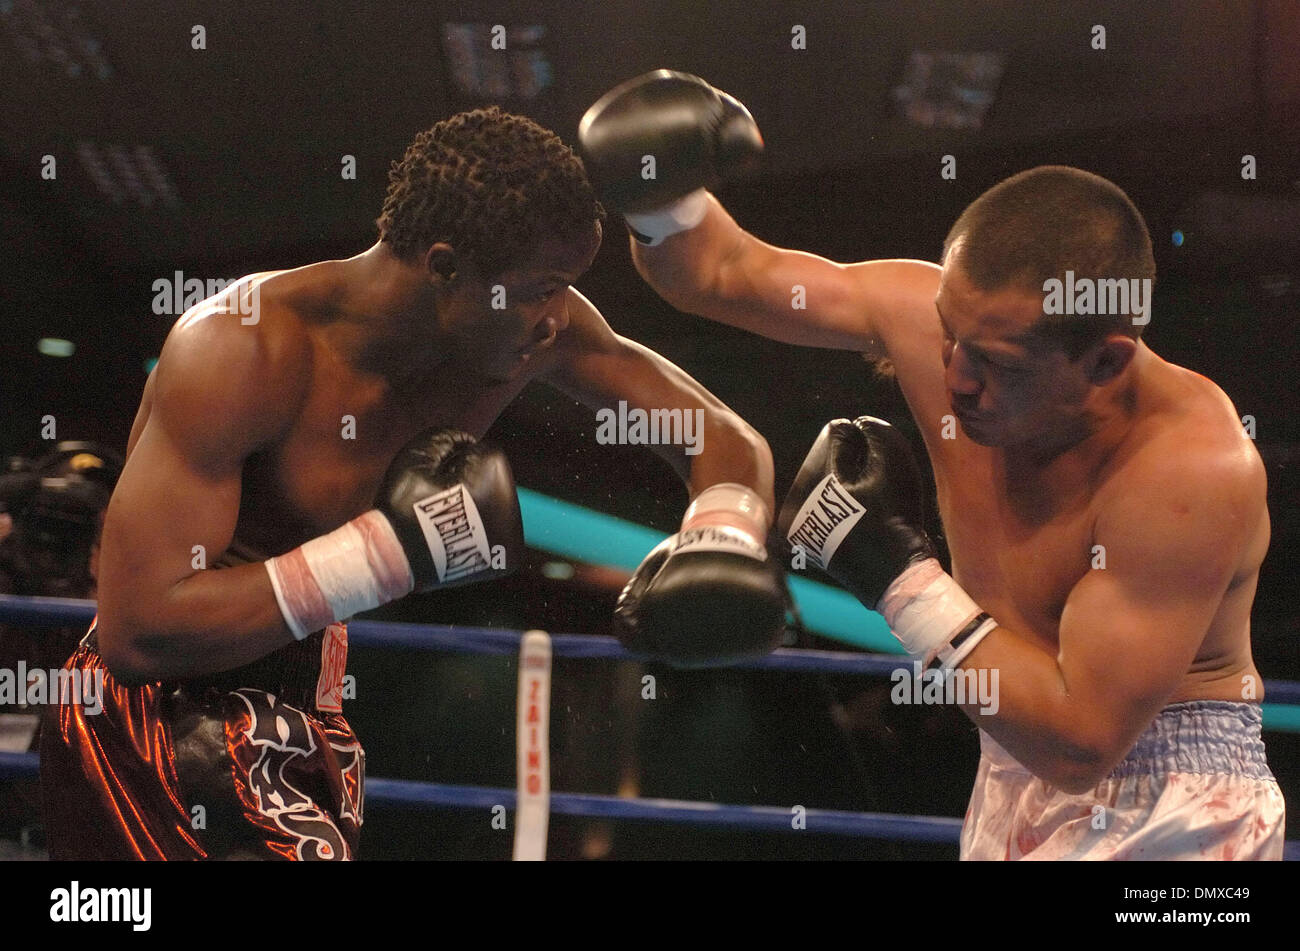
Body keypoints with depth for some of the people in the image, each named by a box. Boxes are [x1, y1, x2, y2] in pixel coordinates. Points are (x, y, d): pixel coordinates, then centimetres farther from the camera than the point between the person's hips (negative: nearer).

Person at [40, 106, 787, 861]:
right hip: (158, 723, -7)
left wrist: (726, 538, -24)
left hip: (304, 707, 7)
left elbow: (725, 438, 1)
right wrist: (395, 549, -36)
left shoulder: (540, 331, -10)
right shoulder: (247, 353, -29)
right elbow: (138, 629, -35)